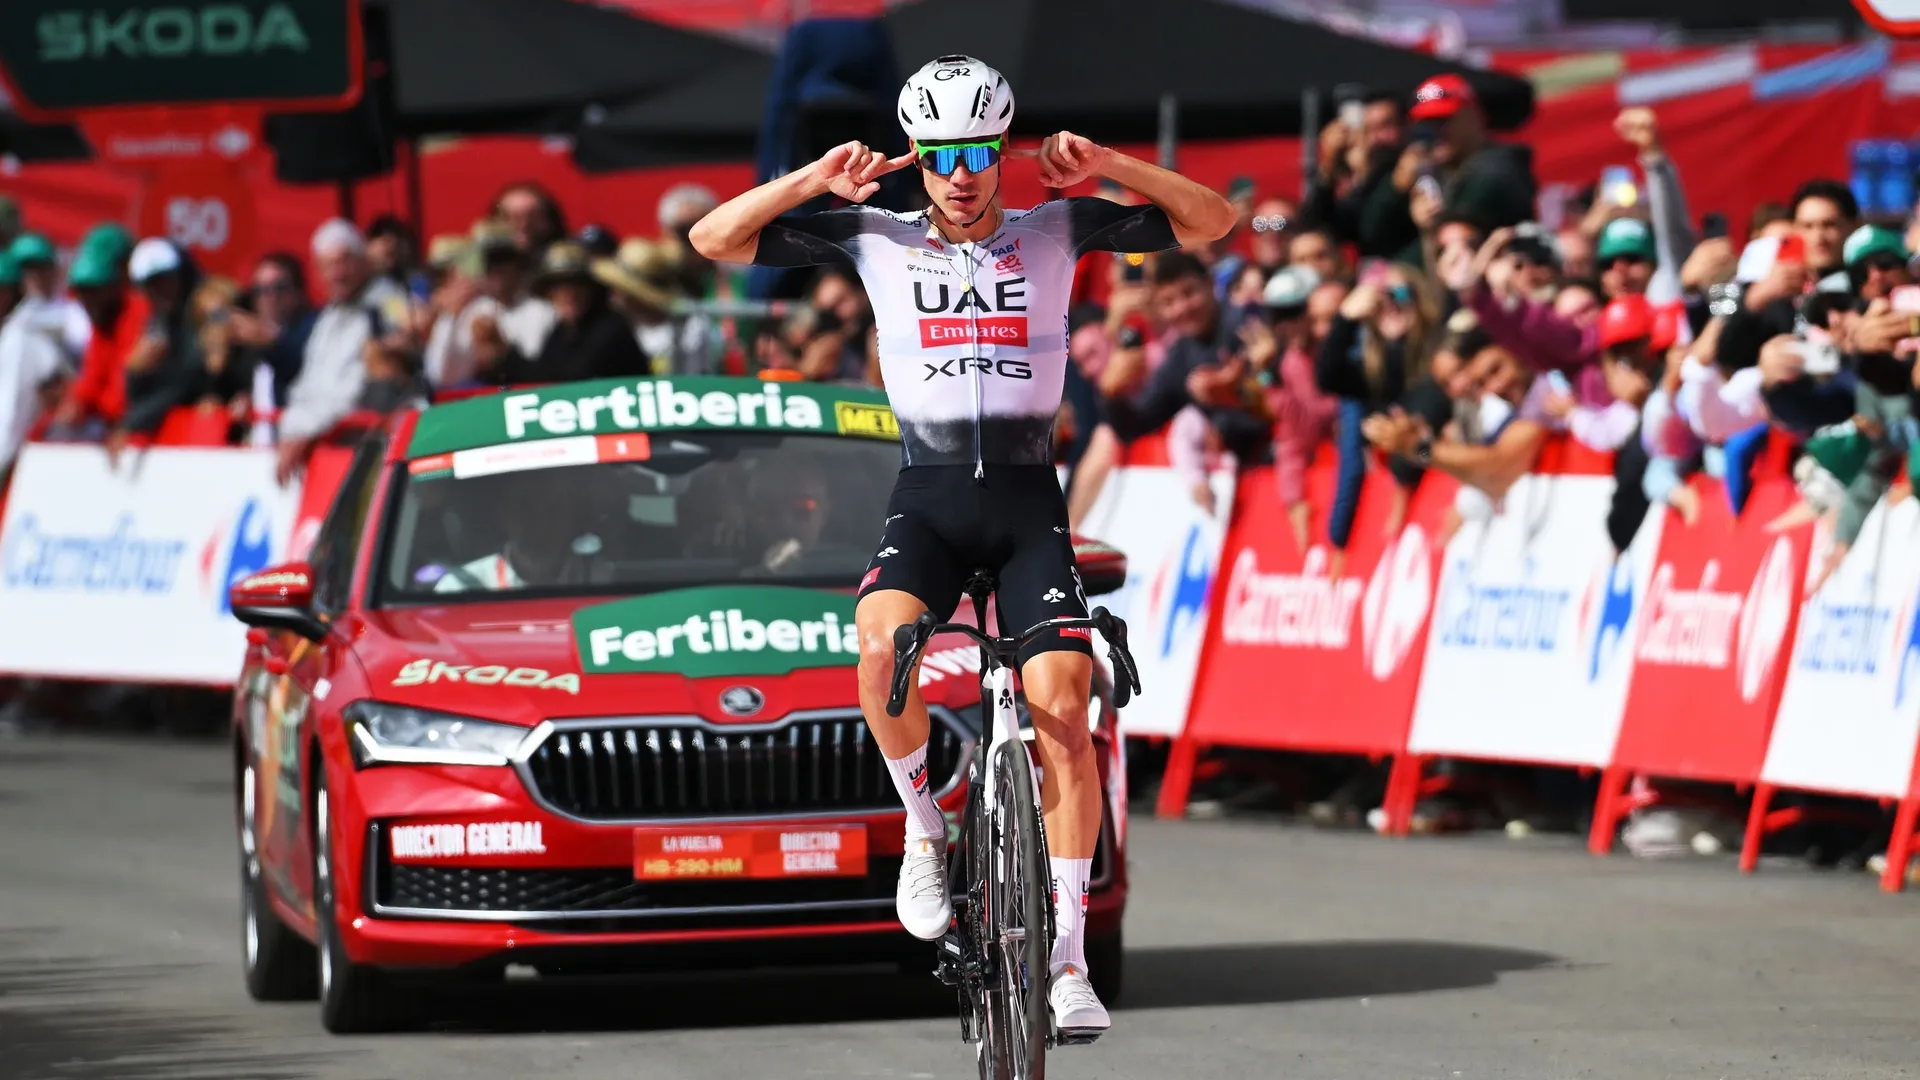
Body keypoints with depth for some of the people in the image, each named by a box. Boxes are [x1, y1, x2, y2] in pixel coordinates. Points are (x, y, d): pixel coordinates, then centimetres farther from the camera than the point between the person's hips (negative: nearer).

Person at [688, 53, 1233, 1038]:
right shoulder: (875, 240, 4)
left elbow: (1212, 221, 2)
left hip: (1028, 507, 0)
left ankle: (1067, 958, -7)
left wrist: (1108, 166, -12)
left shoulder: (1055, 232, 4)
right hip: (926, 502, 0)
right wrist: (817, 180, -11)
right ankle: (923, 829, -6)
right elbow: (714, 240, 2)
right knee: (882, 646, -32)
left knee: (1063, 715, -14)